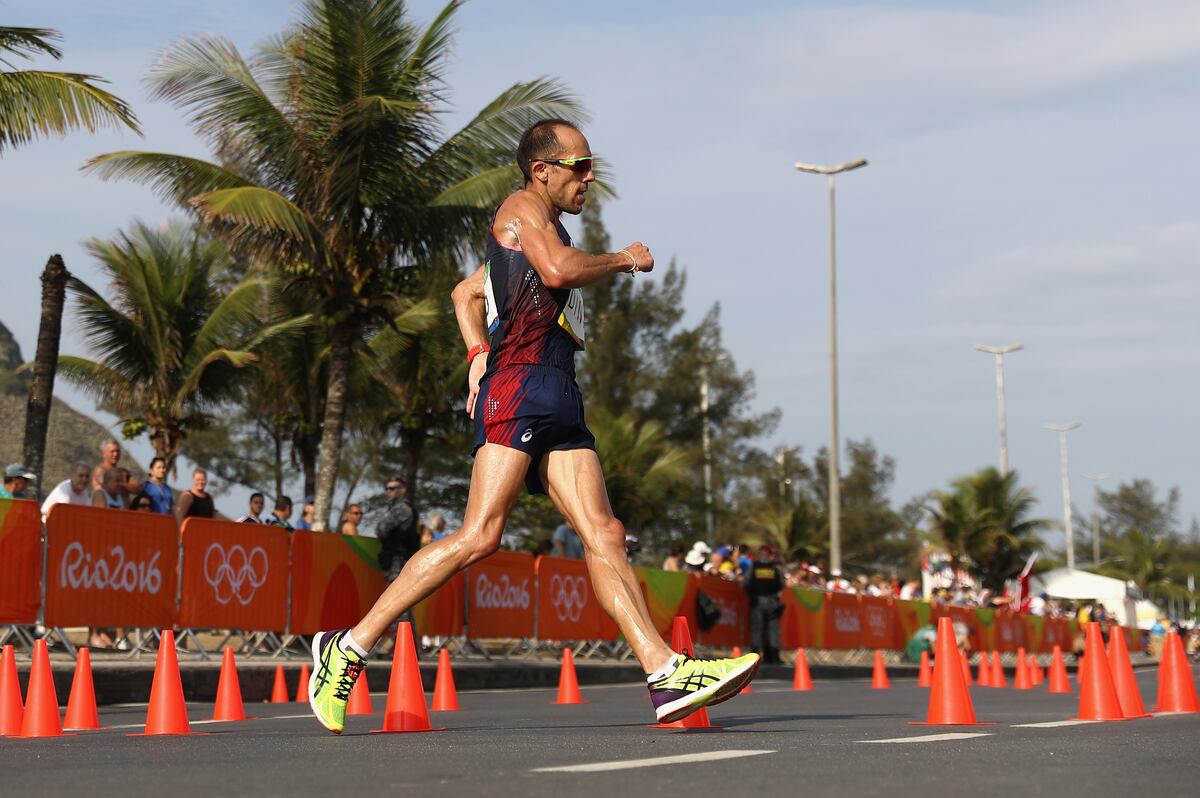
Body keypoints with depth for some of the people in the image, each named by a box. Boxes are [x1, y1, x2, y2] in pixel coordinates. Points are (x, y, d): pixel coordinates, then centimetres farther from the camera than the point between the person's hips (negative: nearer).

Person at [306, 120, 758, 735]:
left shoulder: (537, 234, 31)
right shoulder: (523, 206, 4)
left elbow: (466, 291, 36)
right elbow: (558, 270, -15)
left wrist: (478, 355, 21)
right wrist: (625, 260, 1)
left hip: (560, 404, 10)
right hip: (520, 388, -10)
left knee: (603, 535, -3)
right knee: (480, 535, -18)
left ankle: (667, 674, -12)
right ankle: (350, 647, -14)